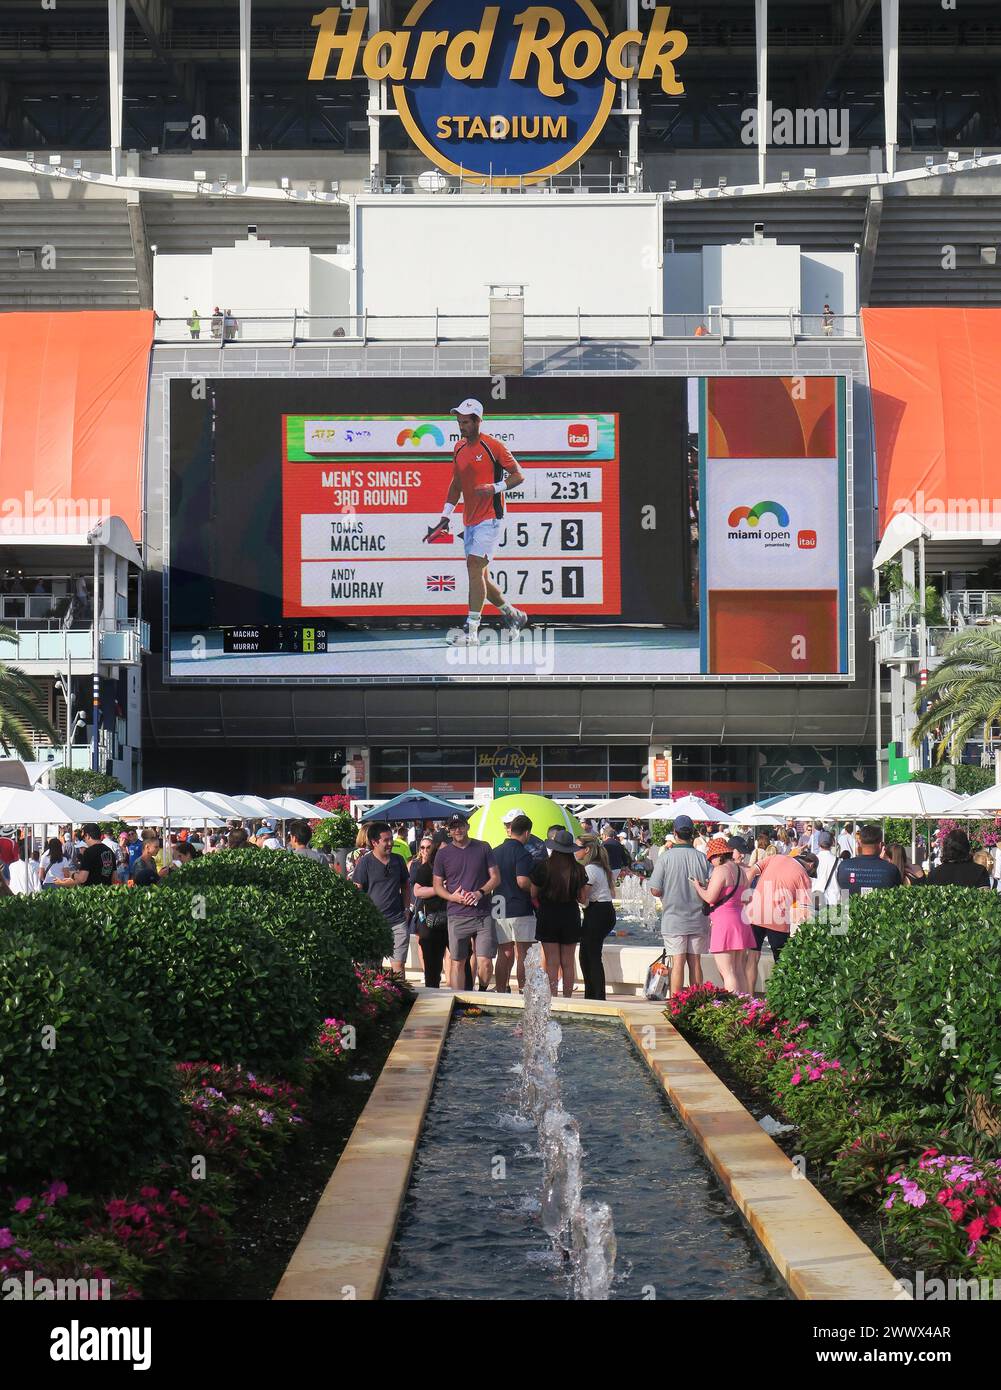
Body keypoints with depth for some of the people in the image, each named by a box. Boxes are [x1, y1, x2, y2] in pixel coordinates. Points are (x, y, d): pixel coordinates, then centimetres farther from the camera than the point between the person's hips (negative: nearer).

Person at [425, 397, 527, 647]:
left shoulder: (492, 445, -7)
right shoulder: (459, 448, 13)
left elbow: (518, 476, -4)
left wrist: (495, 488, -19)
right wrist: (446, 515, 15)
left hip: (490, 519, -8)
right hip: (469, 522, 8)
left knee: (474, 567, -18)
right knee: (480, 577, 10)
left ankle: (471, 631, -19)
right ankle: (513, 615, 31)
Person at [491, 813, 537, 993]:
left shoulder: (495, 852, 11)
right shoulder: (522, 853, -12)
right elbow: (522, 881, -22)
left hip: (499, 909, 6)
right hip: (521, 909, -6)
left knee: (504, 954, 10)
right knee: (523, 954, -2)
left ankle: (501, 992, 10)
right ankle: (524, 993, -3)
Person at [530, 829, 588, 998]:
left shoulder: (543, 868, -9)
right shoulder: (578, 870, -5)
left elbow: (533, 895, -4)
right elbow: (583, 898, -1)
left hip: (548, 916, -2)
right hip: (570, 917, 2)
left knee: (552, 963, 2)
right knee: (568, 963, 10)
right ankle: (567, 997, 16)